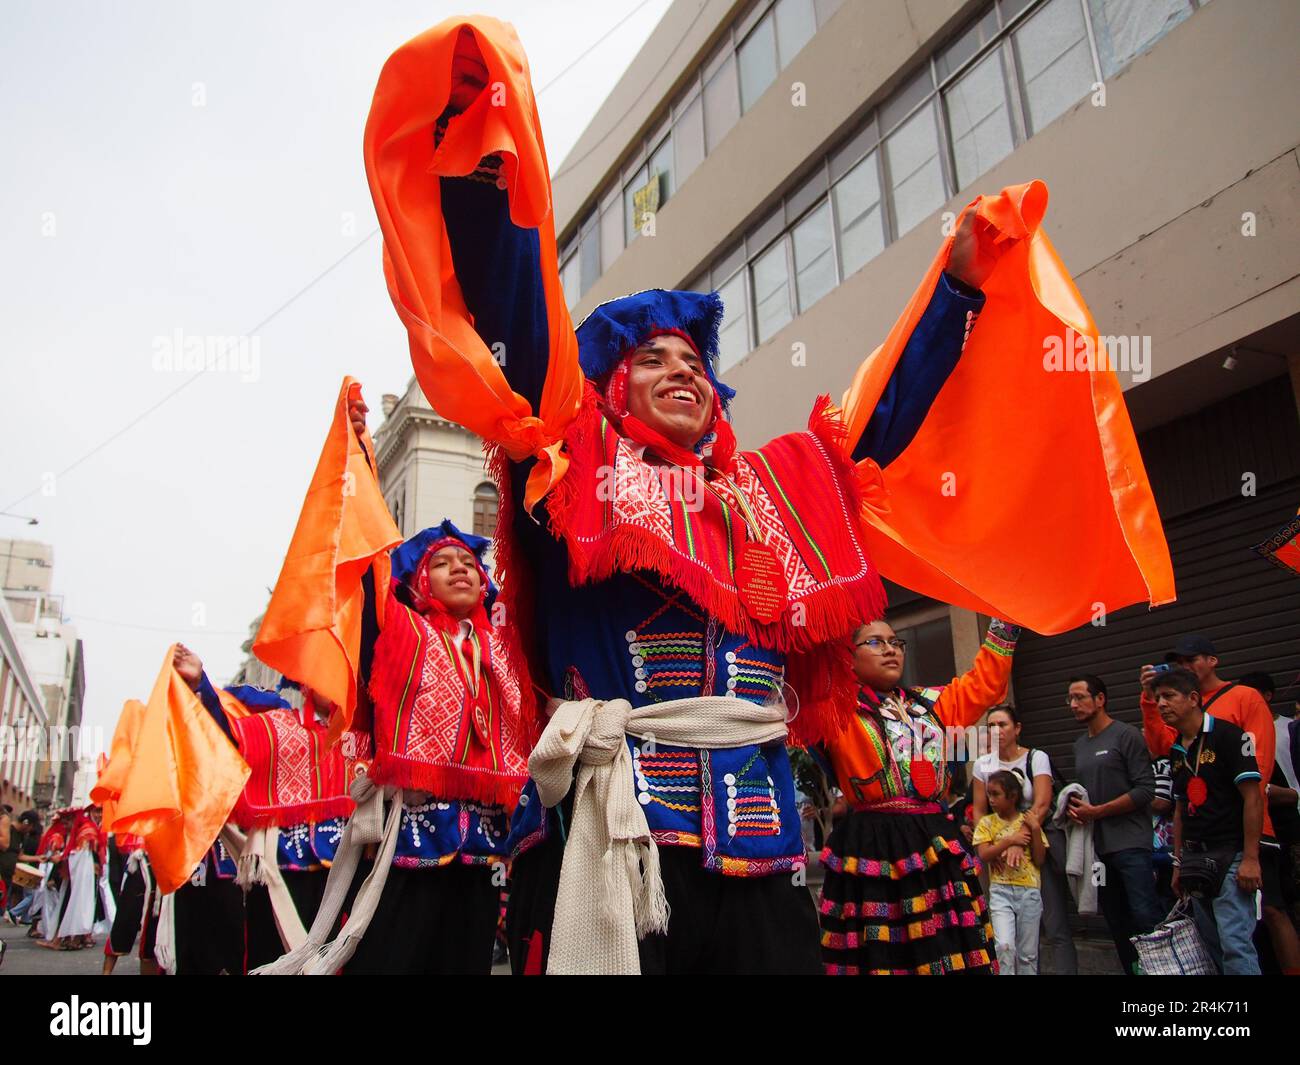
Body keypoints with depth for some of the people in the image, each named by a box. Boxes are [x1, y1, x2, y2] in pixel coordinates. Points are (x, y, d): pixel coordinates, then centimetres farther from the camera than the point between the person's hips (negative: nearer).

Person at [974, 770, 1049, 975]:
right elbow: (984, 855, -7)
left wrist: (1035, 829, -9)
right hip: (1000, 891, -1)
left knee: (1028, 954, 8)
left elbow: (1040, 861, 0)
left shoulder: (1029, 821, 4)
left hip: (1029, 891, 1)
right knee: (1004, 946, -18)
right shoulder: (987, 822, 3)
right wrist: (1009, 841, -16)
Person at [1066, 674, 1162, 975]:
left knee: (1145, 918, -12)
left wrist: (1097, 811, -13)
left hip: (1130, 845, -7)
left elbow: (1145, 790, -11)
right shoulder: (1079, 745, 17)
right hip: (1098, 846, 7)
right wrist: (1074, 808, 1)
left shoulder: (1126, 735, -4)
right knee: (1117, 925, 9)